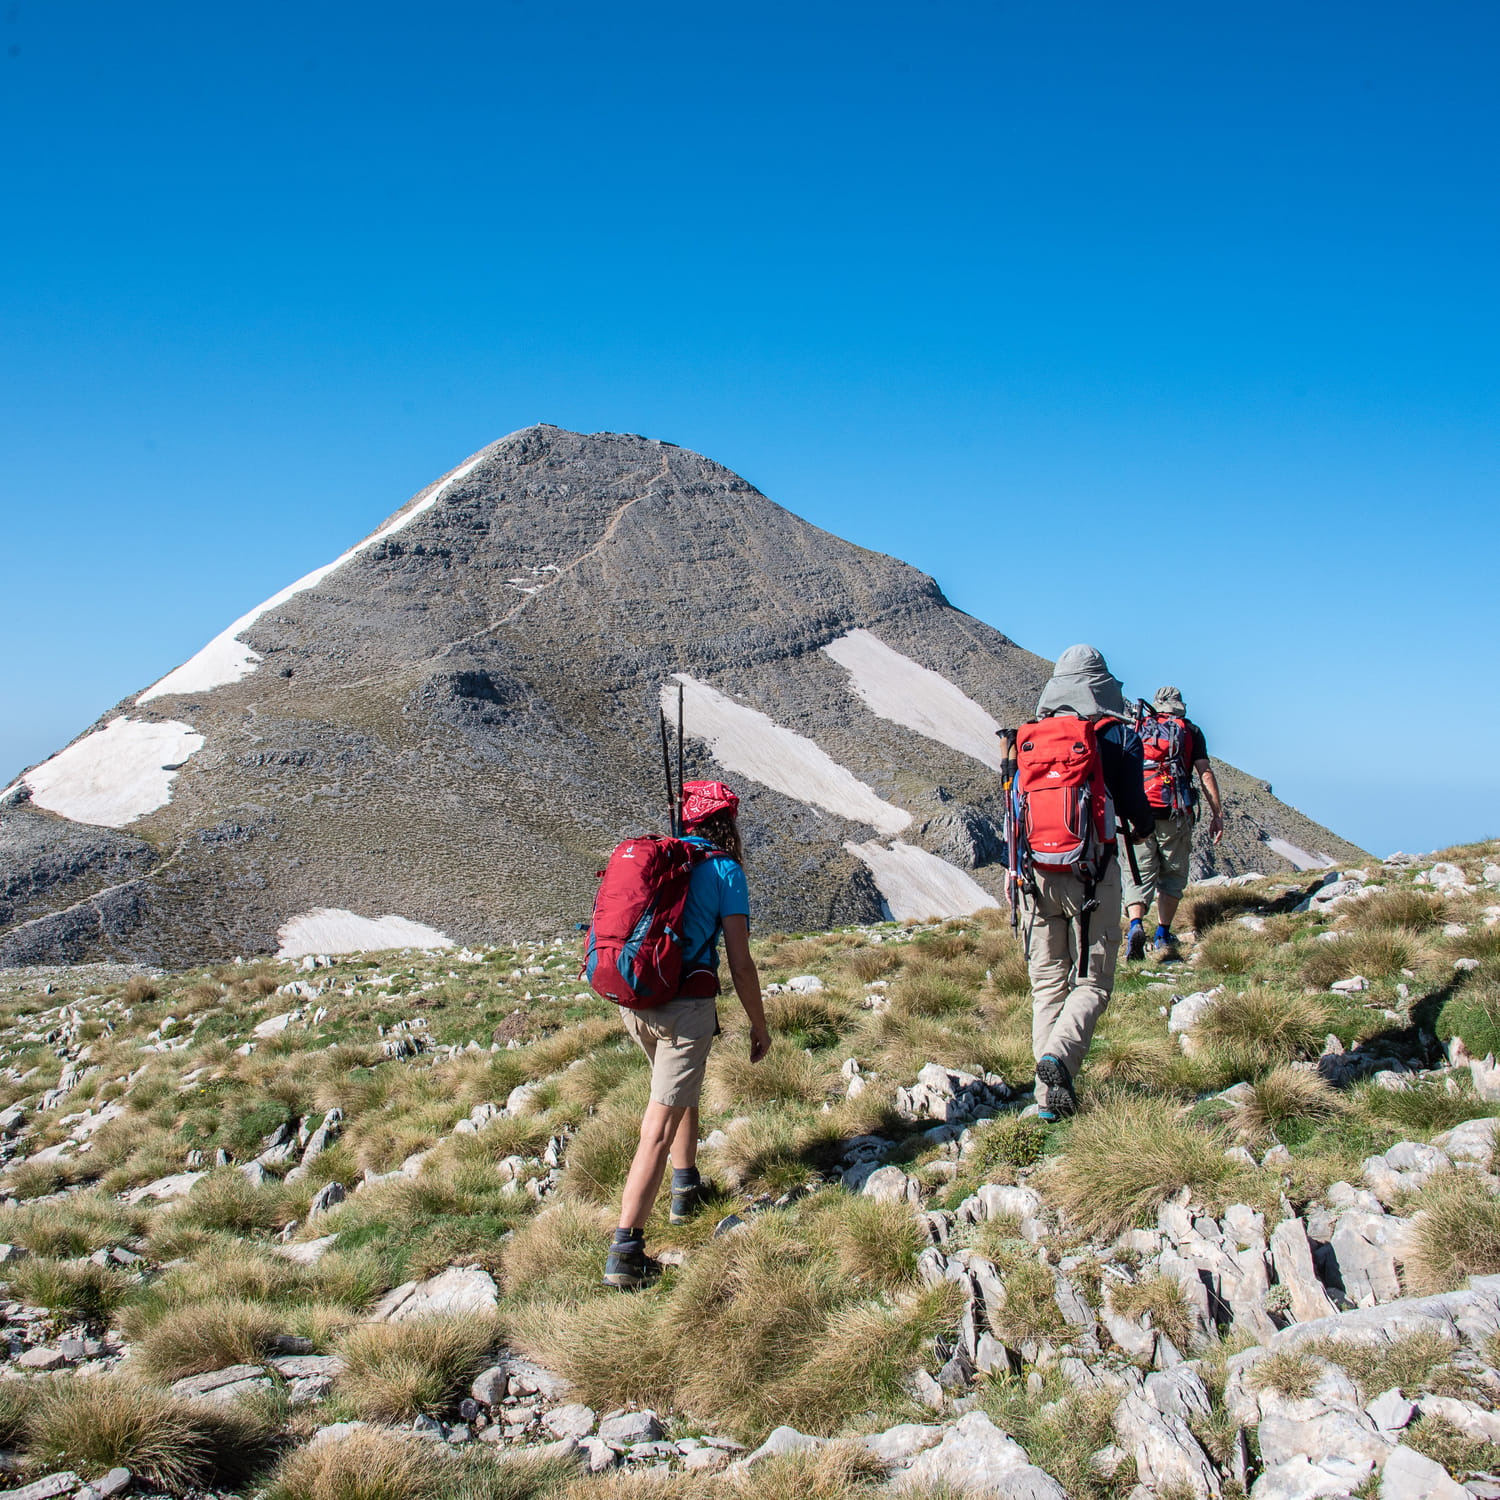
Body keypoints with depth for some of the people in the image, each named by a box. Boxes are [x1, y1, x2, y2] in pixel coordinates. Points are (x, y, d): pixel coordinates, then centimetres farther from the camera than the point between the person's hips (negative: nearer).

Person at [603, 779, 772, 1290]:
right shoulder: (724, 870, -4)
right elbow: (740, 964, -6)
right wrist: (760, 1024, 6)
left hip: (634, 1001, 6)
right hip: (686, 1007, -6)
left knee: (681, 1088, 30)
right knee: (659, 1126, -6)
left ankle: (686, 1189, 38)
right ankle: (624, 1248, -11)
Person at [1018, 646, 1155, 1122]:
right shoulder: (1119, 735, -3)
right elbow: (1135, 809, -4)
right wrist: (1141, 831, 19)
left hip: (1038, 873, 3)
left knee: (1048, 983, 11)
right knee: (1092, 983, 5)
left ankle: (1049, 1098, 7)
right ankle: (1060, 1055, -22)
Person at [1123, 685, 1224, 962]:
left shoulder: (1136, 730, 16)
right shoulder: (1190, 731, 11)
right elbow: (1205, 773, 2)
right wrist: (1217, 814, 2)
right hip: (1174, 814, -1)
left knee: (1139, 874, 4)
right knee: (1172, 875, 11)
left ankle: (1136, 925, -20)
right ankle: (1163, 939, 10)